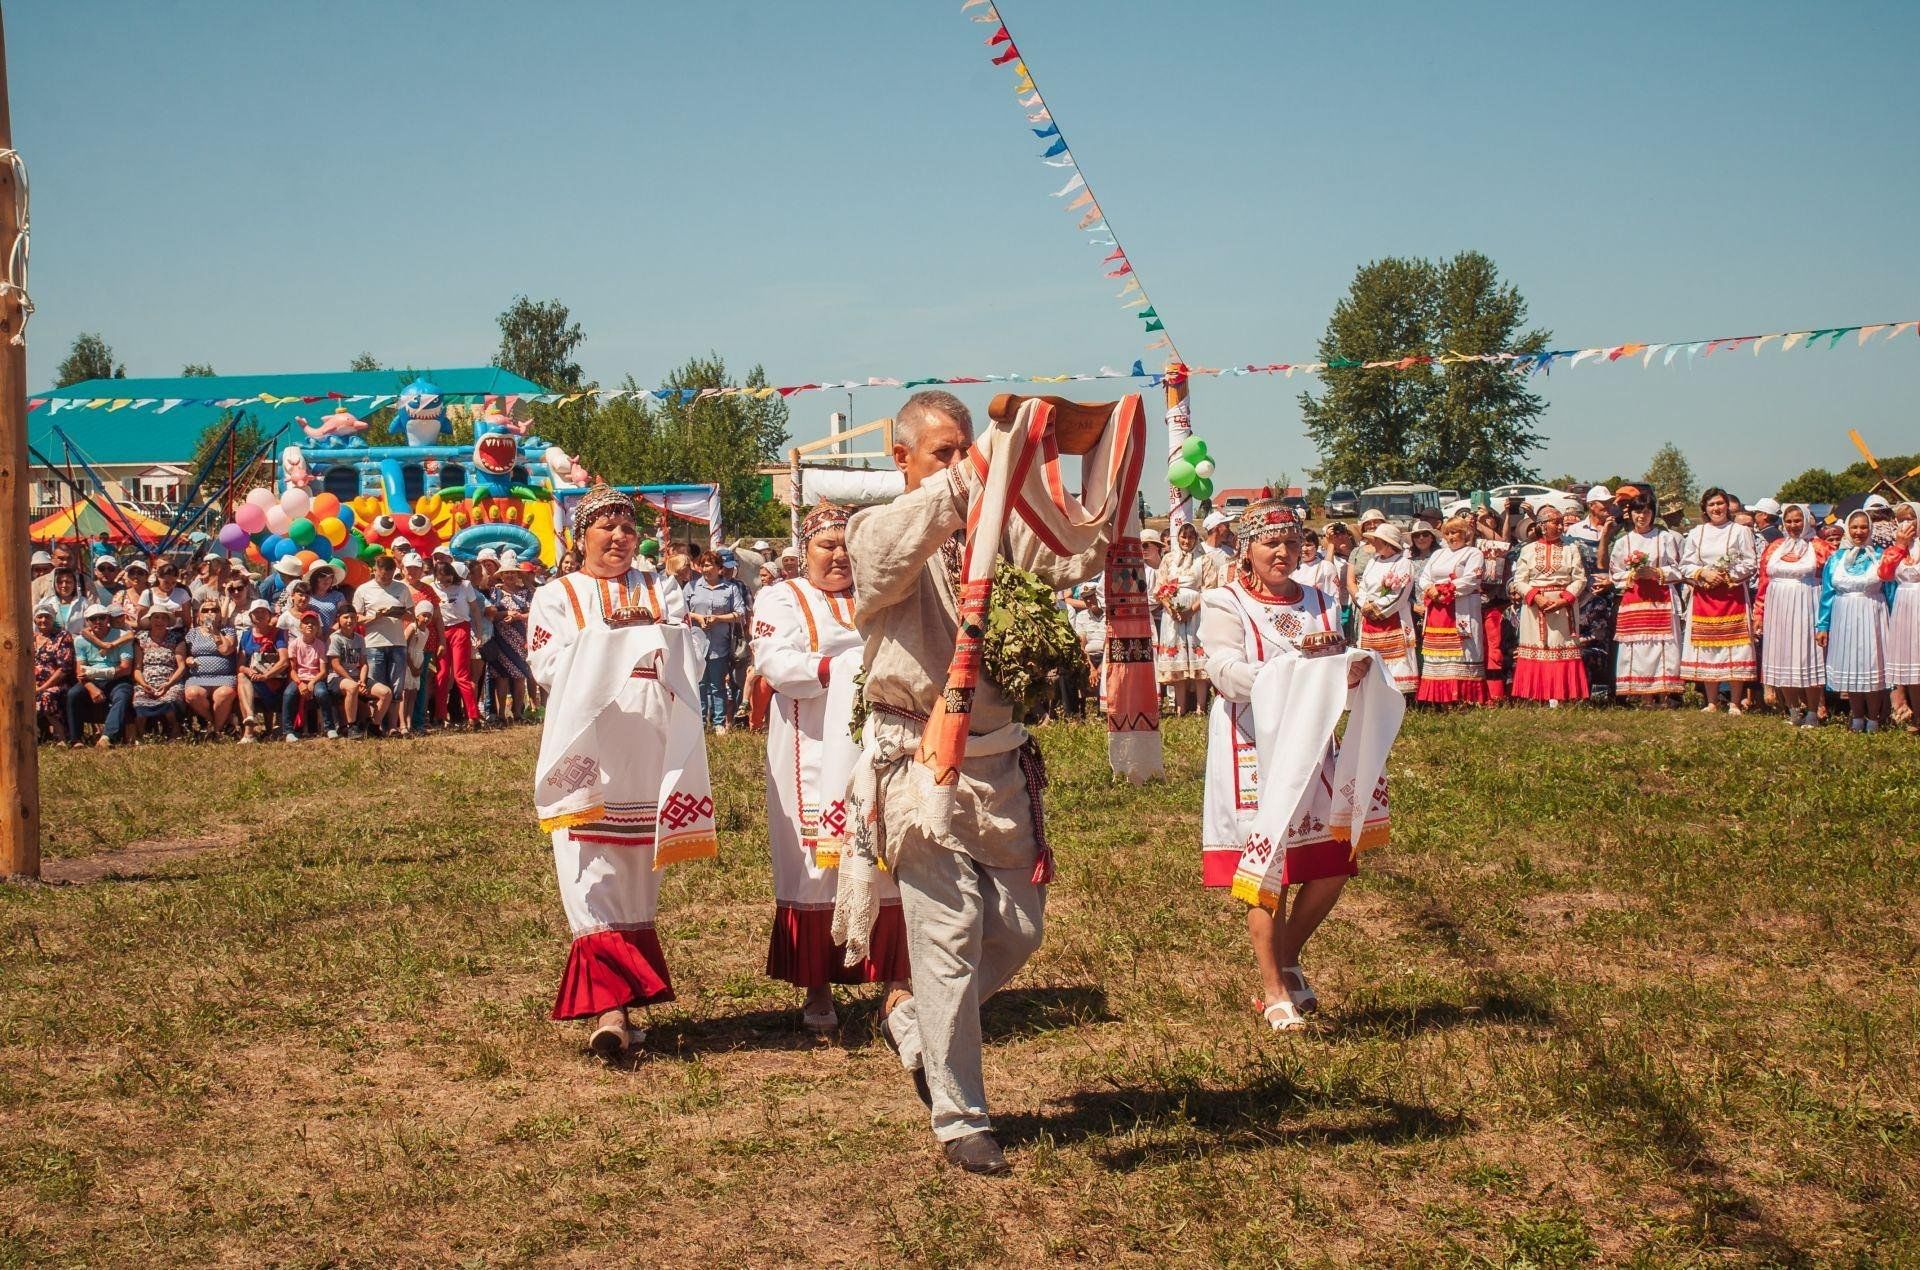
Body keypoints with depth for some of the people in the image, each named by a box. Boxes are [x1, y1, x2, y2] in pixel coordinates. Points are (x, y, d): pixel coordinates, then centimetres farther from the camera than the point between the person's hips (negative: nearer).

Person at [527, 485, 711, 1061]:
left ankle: (616, 1006, 13)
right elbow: (548, 668, -5)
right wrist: (614, 637, -8)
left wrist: (644, 637, -11)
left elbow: (688, 658, 5)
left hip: (649, 754, 3)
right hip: (587, 755, -3)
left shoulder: (660, 589, 17)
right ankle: (610, 1009, -21)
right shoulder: (555, 597, 10)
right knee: (591, 876, -14)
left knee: (638, 877, 6)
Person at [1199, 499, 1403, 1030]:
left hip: (1313, 751, 5)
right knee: (1267, 867, -3)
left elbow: (1343, 674, 7)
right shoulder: (1225, 604, -3)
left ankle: (1287, 960, 27)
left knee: (1332, 866, 4)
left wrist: (1356, 666, -17)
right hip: (1255, 754, -5)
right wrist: (1298, 662, -29)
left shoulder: (1320, 603, 14)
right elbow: (1227, 673, -18)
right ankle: (1274, 992, 8)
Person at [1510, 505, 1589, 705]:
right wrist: (1536, 597, -14)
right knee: (1535, 650, -2)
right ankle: (1532, 698, -2)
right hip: (1534, 607, 0)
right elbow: (1519, 581, 2)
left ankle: (1556, 698, -7)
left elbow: (1580, 579, 1)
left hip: (1562, 607, 0)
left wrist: (1565, 599, -14)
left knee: (1560, 650, -5)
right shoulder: (1528, 550, 7)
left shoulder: (1571, 549, 8)